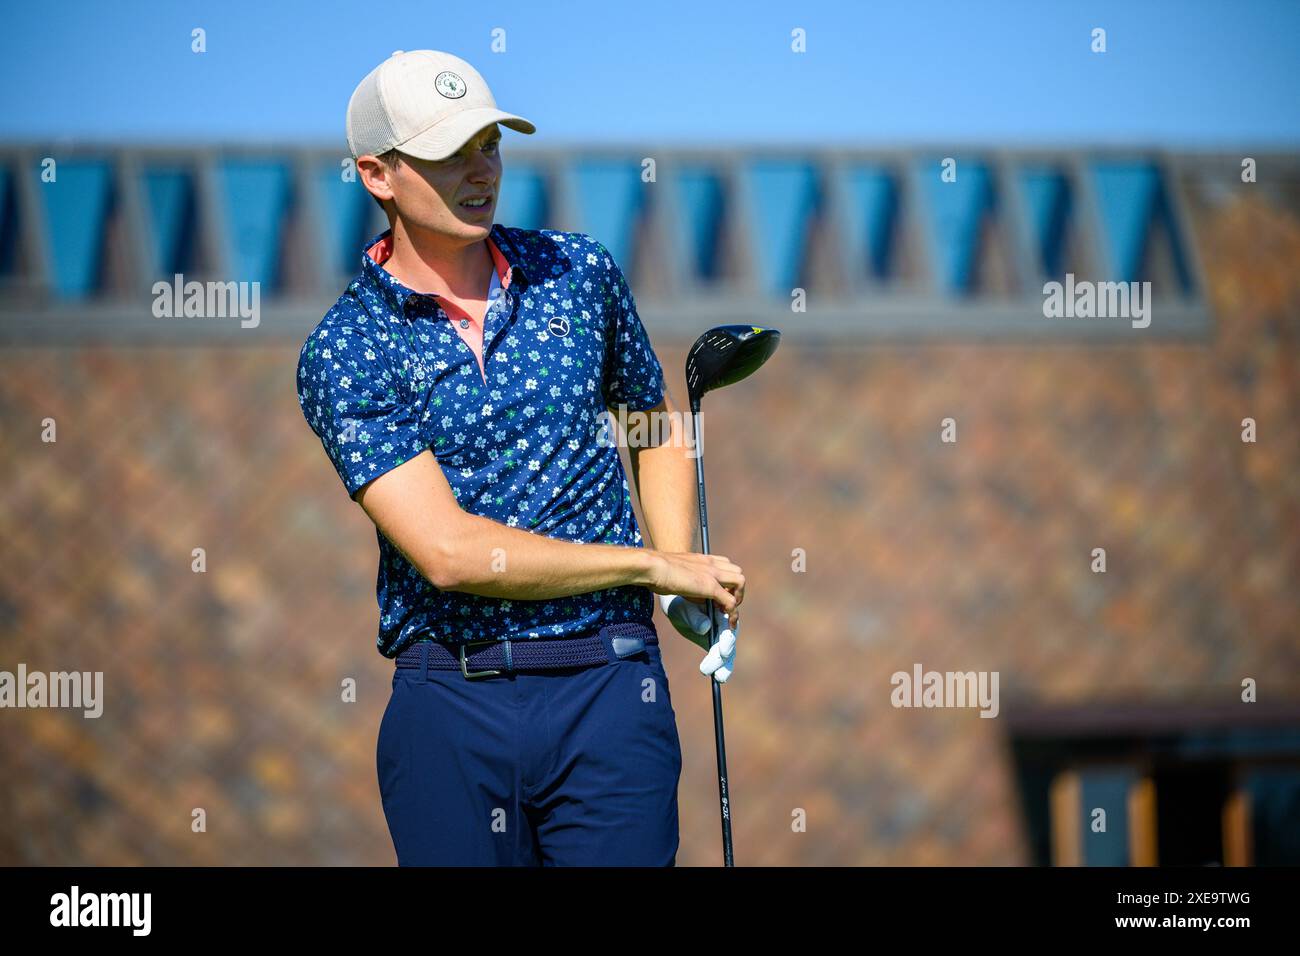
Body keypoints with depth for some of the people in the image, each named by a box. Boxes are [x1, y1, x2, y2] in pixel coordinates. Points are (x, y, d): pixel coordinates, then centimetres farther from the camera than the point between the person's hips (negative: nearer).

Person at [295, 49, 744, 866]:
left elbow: (657, 427, 26)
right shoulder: (343, 354, -3)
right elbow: (447, 552, -13)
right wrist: (655, 566, -10)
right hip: (448, 706, -1)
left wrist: (683, 571, 8)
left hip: (608, 688, 2)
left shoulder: (578, 272, 9)